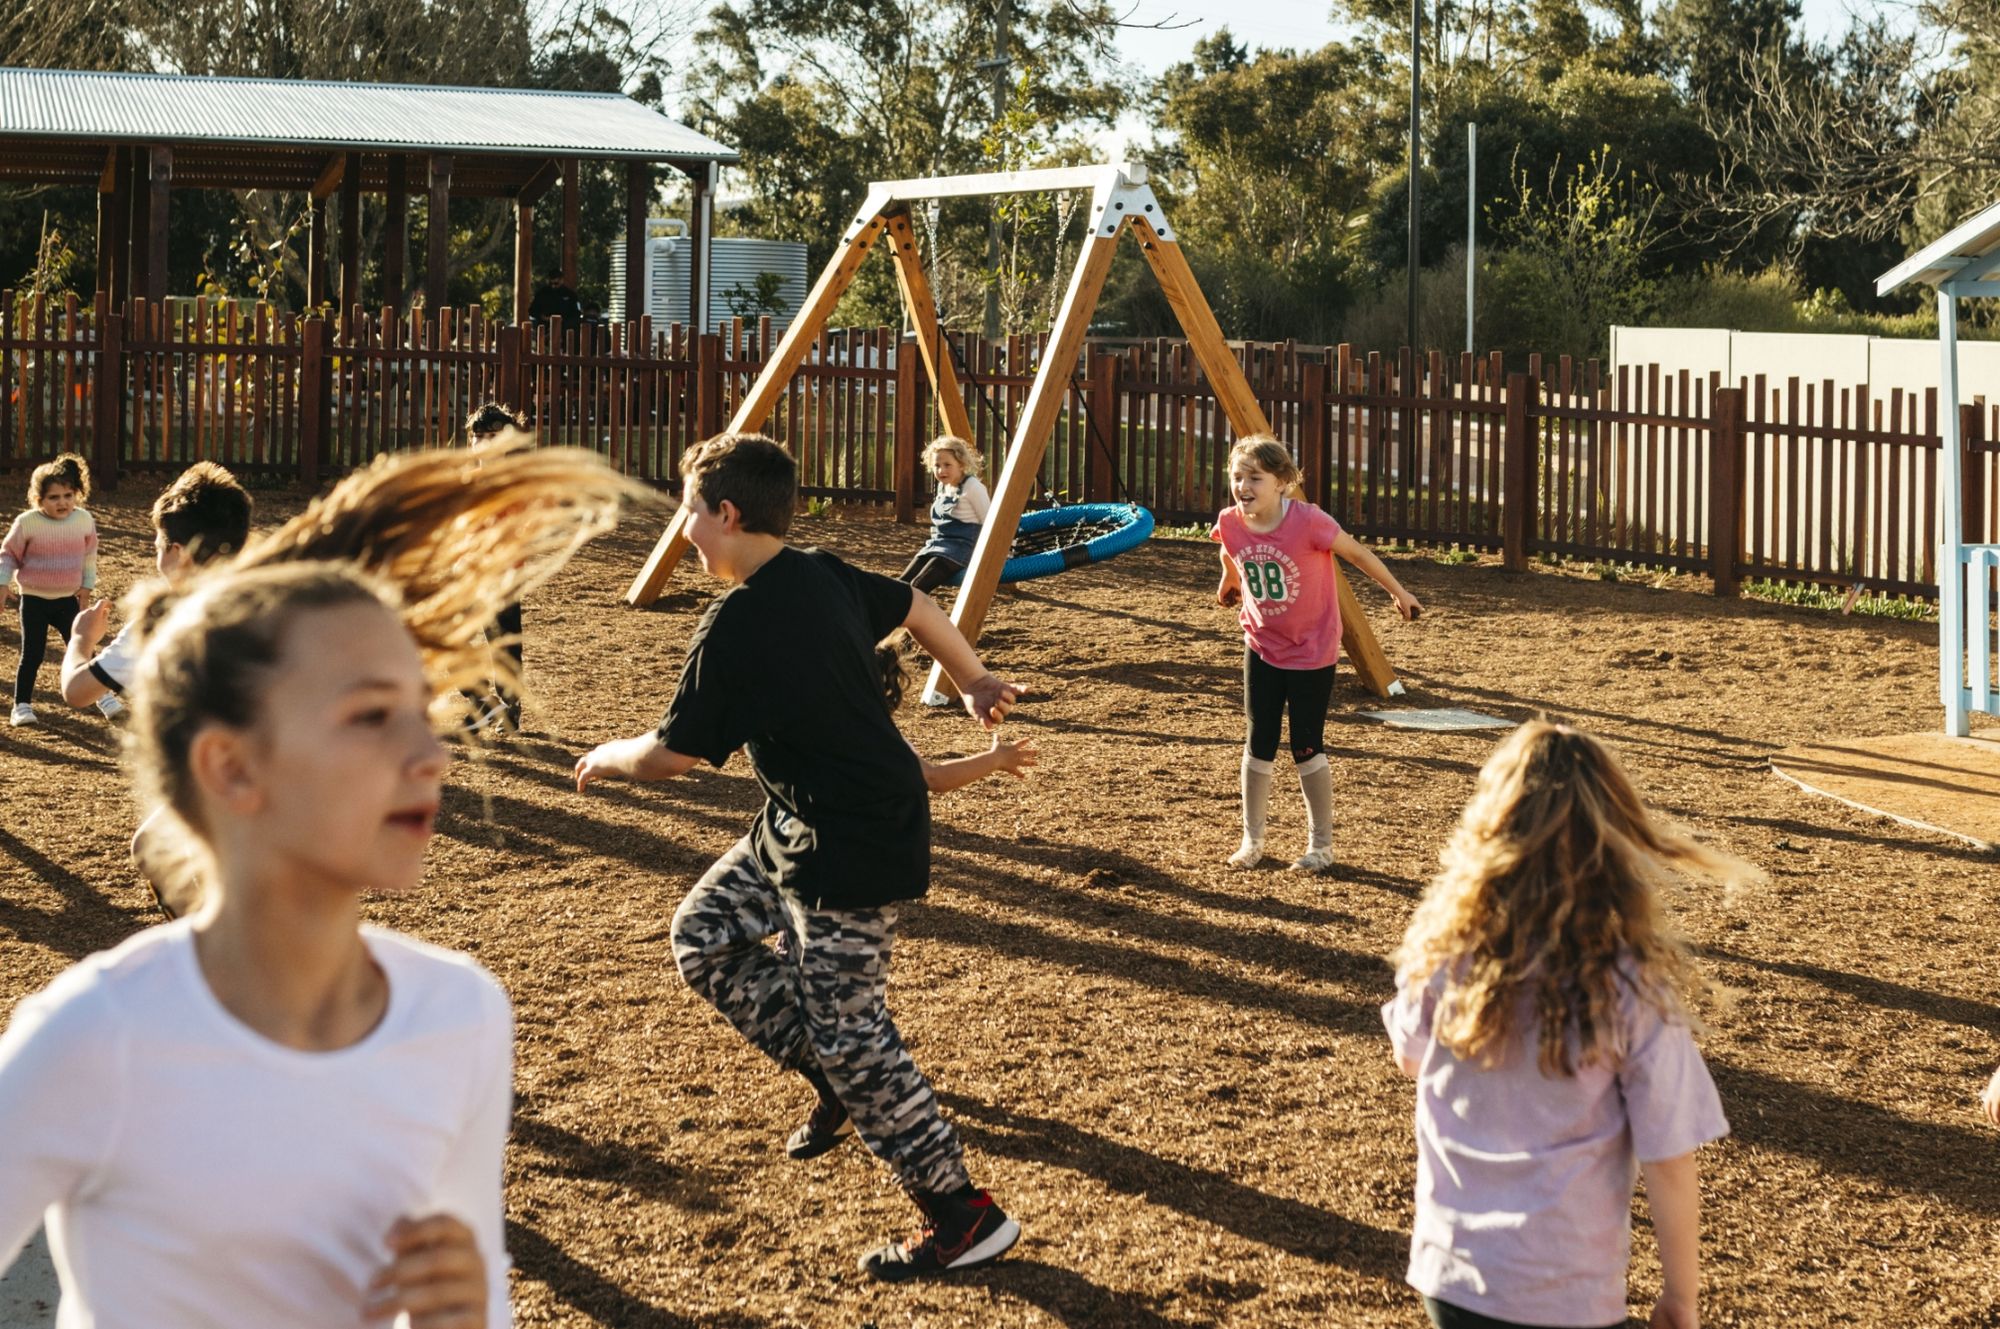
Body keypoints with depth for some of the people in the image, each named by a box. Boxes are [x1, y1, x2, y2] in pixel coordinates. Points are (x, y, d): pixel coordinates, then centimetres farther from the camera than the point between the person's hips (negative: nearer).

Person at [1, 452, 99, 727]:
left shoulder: (84, 520, -5)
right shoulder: (27, 522, -14)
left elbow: (89, 554, 11)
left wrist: (87, 584, 13)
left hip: (68, 599, 2)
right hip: (34, 600, -2)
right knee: (32, 654, 0)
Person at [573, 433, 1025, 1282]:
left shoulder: (735, 626, -22)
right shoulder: (825, 578, 3)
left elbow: (670, 756, -14)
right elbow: (916, 610, 21)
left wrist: (605, 758, 7)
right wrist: (974, 683, 36)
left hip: (853, 851, -10)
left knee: (847, 1030, -5)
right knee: (704, 937, 18)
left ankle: (964, 1217, 2)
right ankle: (838, 1083, 23)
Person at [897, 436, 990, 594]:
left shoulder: (973, 487, -11)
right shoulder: (943, 487, 14)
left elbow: (989, 523, -9)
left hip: (959, 550, -8)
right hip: (936, 546, 8)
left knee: (918, 586, -28)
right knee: (900, 583, -13)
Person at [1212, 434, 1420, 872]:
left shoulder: (1307, 521, -26)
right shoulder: (1230, 524, -12)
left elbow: (1358, 553, -13)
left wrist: (1399, 593, -2)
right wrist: (1228, 587, 32)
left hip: (1312, 651, -4)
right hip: (1262, 649, 4)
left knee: (1306, 748, 1)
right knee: (1259, 745, 7)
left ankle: (1321, 845, 14)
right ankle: (1252, 840, 19)